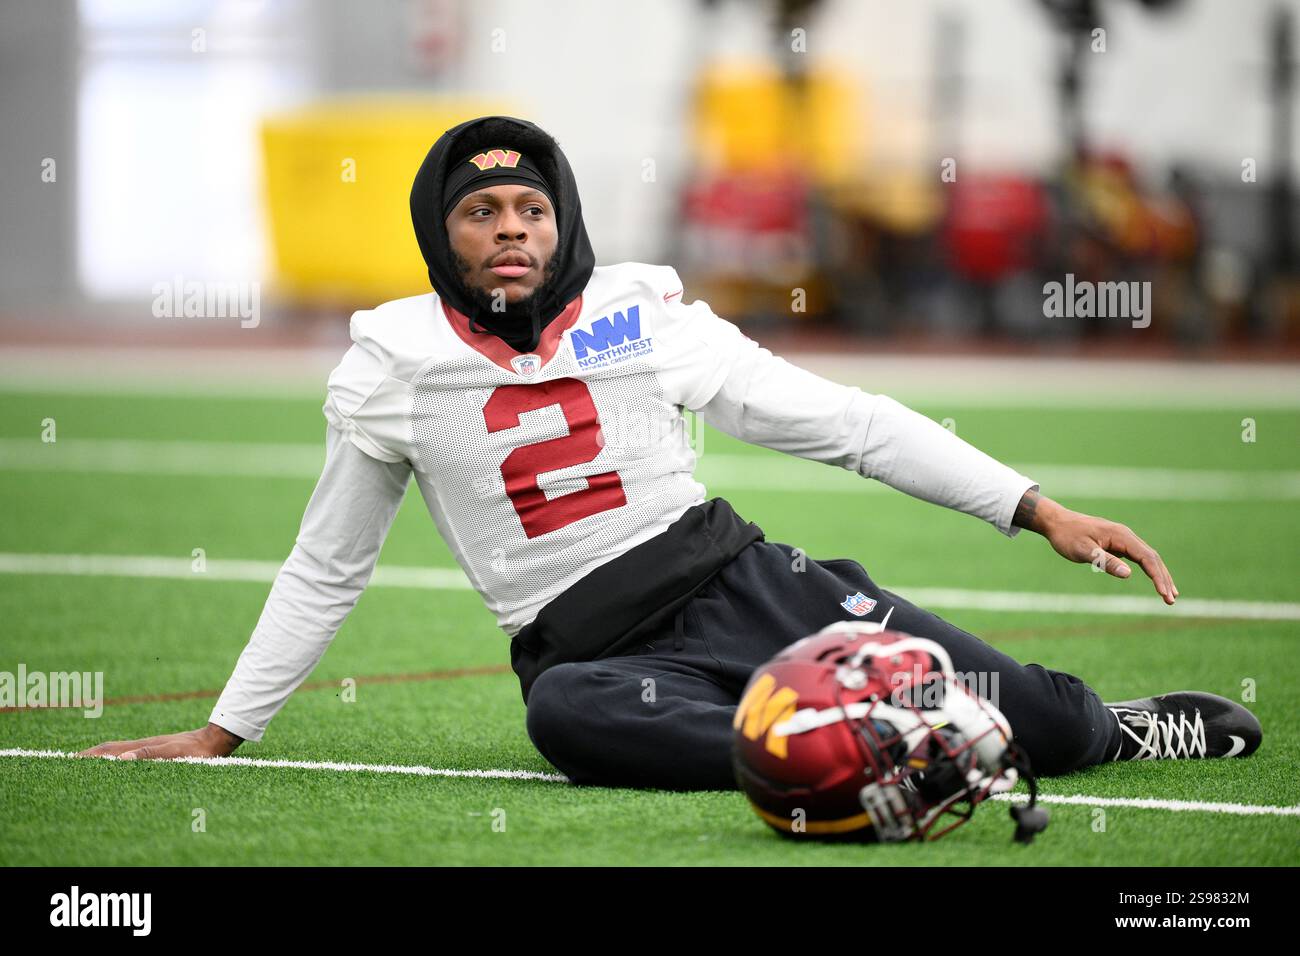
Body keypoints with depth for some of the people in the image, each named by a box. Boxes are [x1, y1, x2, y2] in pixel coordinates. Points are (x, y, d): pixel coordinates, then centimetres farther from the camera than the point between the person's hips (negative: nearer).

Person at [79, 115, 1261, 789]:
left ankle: (1104, 727, 21)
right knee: (567, 714, -41)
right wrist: (221, 733, 14)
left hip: (744, 587, 1)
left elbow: (849, 422, 2)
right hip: (595, 646, -1)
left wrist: (1040, 510, -4)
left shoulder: (644, 317, 2)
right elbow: (326, 568, 14)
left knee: (1043, 722, -13)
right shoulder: (392, 369, 2)